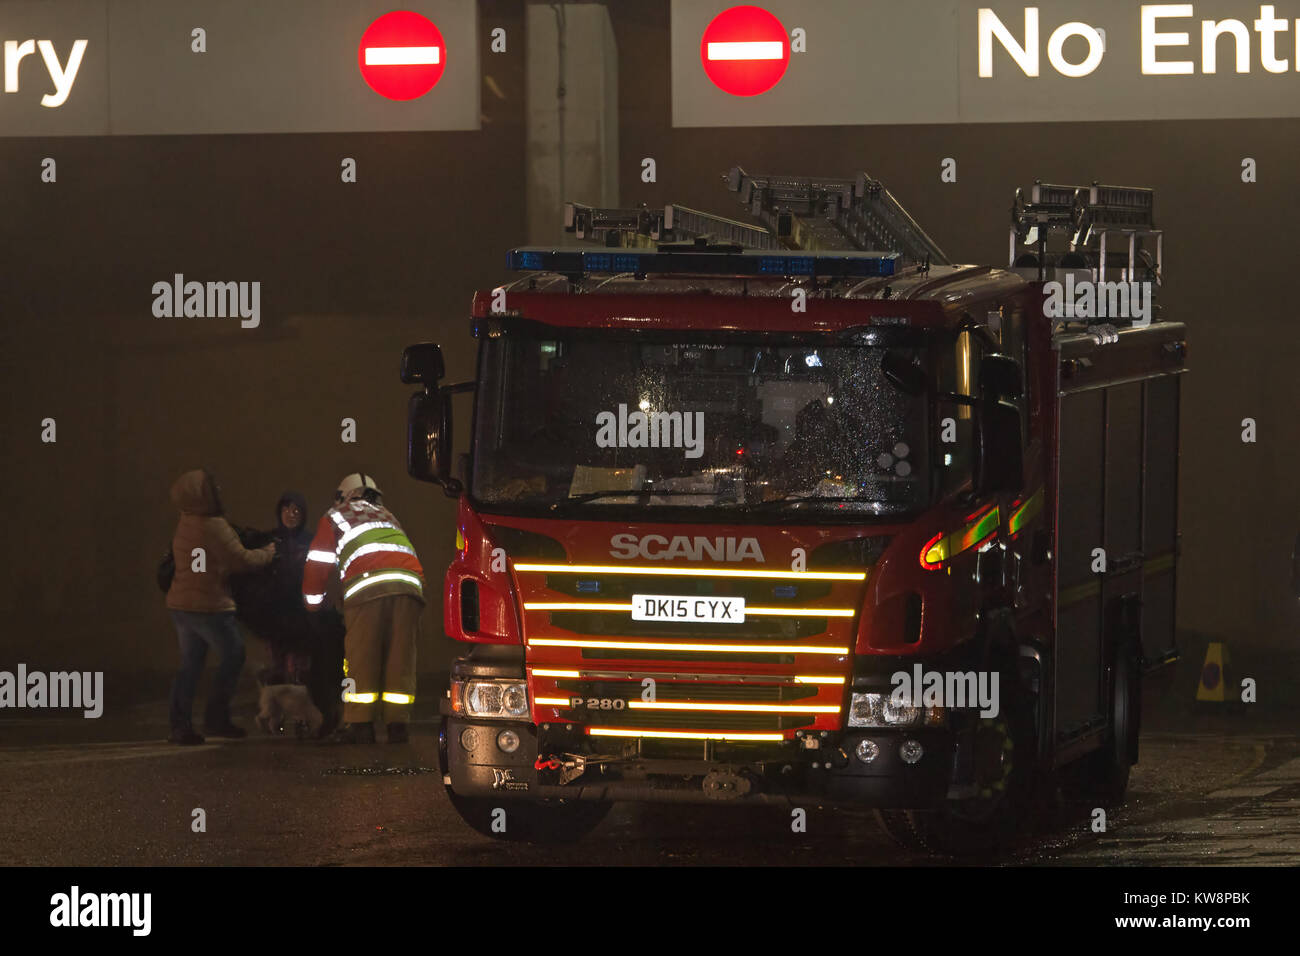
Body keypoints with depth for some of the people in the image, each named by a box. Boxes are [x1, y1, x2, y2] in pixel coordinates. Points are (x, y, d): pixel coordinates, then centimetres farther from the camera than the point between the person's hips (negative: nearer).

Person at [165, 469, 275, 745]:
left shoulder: (184, 524, 8)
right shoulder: (213, 526, -18)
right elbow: (240, 559, -18)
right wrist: (266, 554, 1)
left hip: (180, 605, 8)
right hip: (209, 605, -8)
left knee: (190, 665, 12)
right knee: (233, 654, 5)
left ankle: (180, 725, 7)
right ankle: (217, 719, 3)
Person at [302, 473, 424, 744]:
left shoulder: (336, 516, 25)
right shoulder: (388, 517, 38)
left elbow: (317, 565, 23)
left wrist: (313, 606, 35)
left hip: (368, 585, -4)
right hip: (409, 586, 4)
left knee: (361, 660, 1)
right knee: (400, 658, 6)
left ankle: (360, 724, -3)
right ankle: (398, 724, 1)